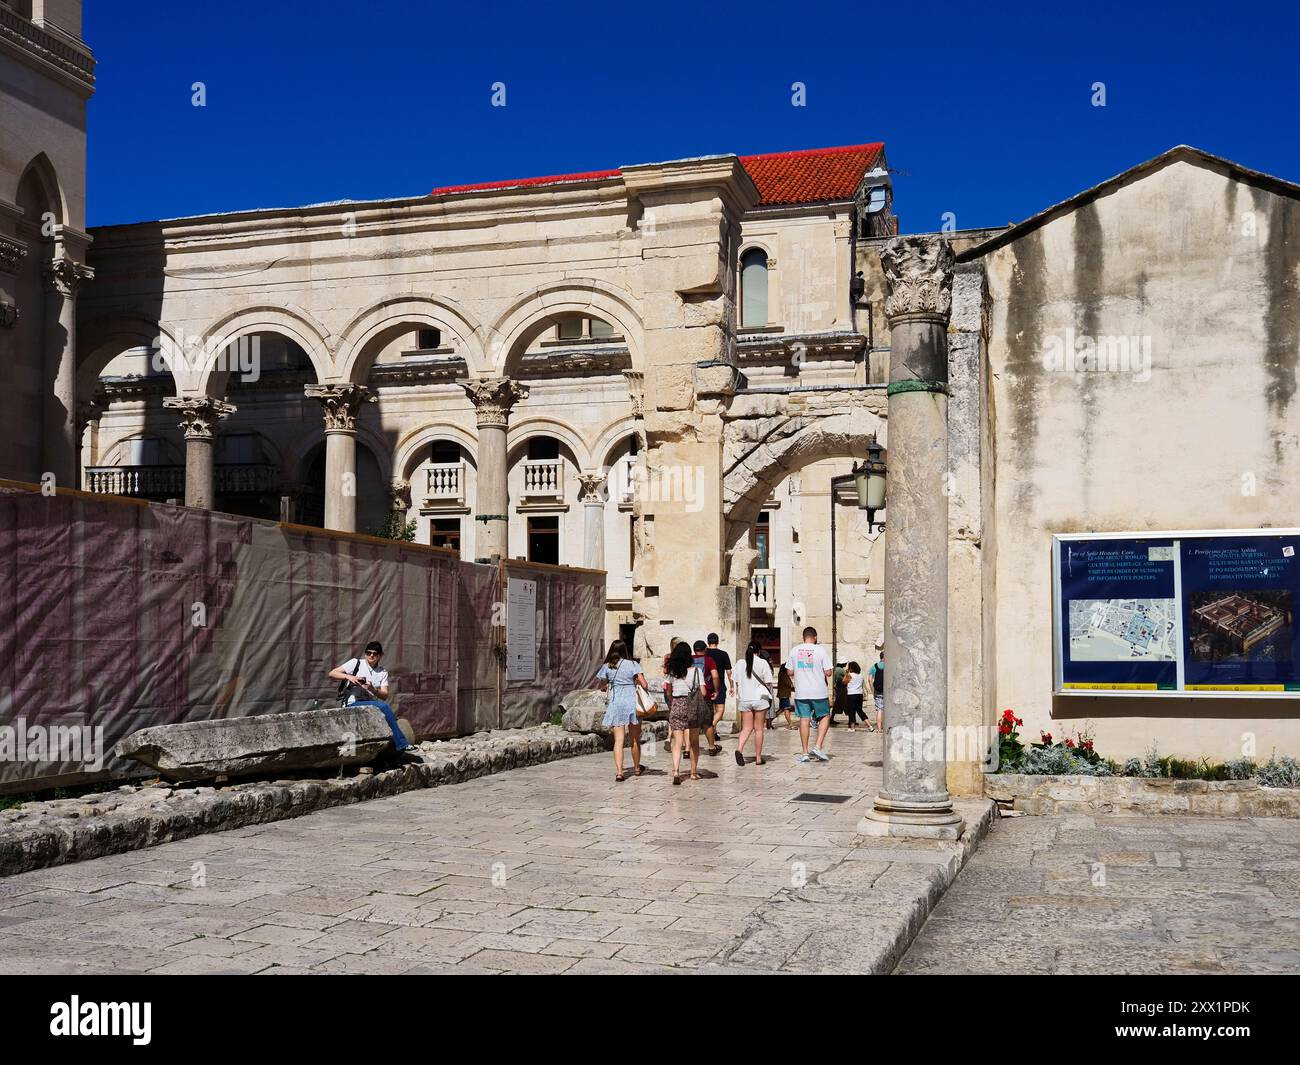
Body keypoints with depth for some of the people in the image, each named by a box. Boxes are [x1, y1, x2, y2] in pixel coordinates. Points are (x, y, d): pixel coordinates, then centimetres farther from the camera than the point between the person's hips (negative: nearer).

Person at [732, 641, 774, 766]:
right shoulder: (762, 663, -5)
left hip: (745, 700, 3)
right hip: (760, 699, -3)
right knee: (759, 729, 5)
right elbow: (768, 683, -4)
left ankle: (739, 748, -18)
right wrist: (770, 698, 9)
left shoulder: (740, 663, 5)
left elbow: (737, 682, 10)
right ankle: (758, 758, 8)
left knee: (746, 728, 8)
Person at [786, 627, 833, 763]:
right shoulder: (821, 650, -7)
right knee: (825, 717, 13)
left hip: (801, 692, 3)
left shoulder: (795, 651, 2)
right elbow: (828, 673, -8)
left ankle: (805, 753, 8)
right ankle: (817, 747, -1)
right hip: (819, 692, -3)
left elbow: (790, 672, 5)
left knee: (804, 719, 6)